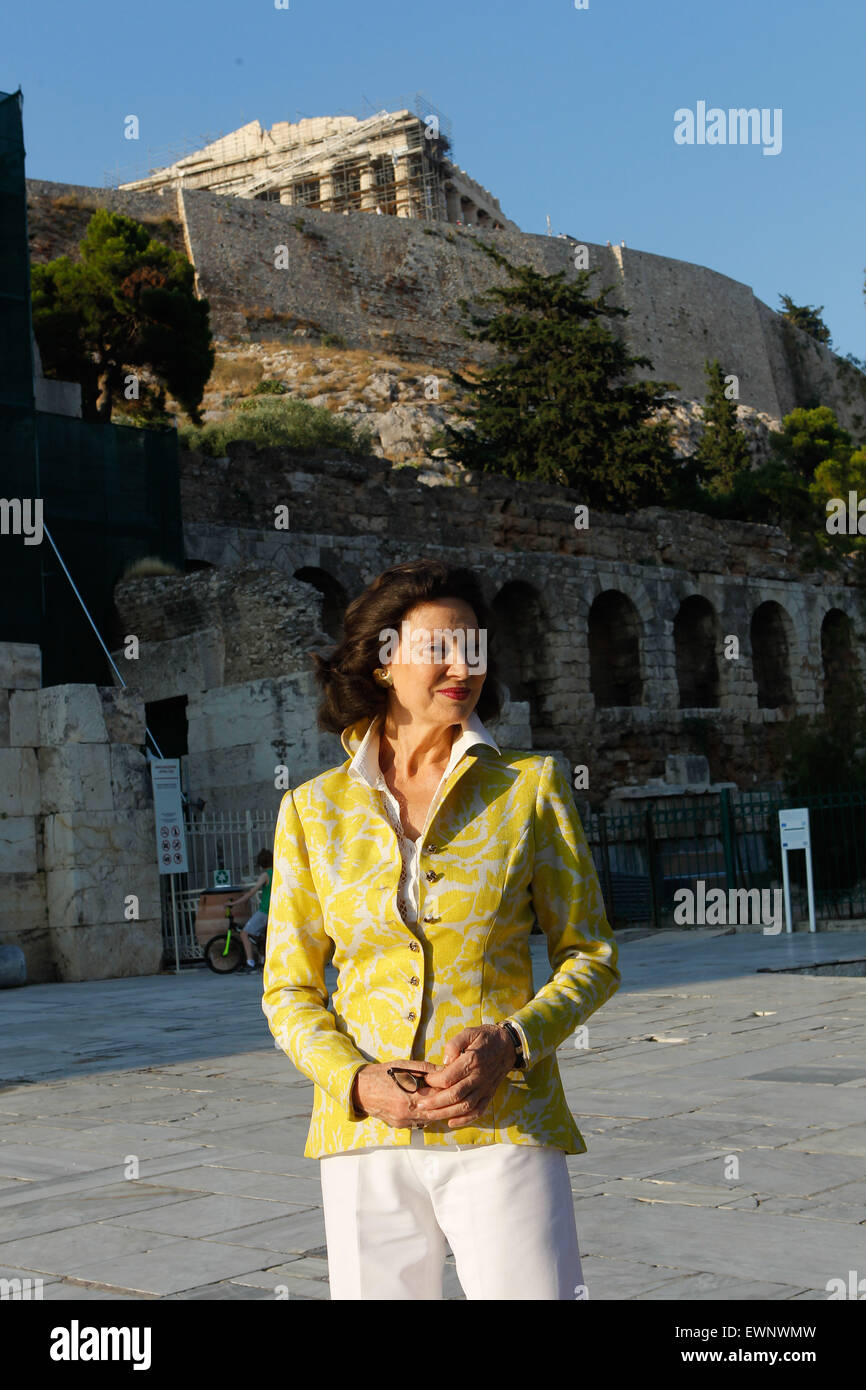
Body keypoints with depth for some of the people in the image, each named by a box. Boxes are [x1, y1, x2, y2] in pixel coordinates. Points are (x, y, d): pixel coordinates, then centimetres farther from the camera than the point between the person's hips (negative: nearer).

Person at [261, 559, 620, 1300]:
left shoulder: (532, 786, 0)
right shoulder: (313, 809, 3)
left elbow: (591, 956, 4)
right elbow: (290, 993, 7)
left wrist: (507, 1045, -13)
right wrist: (359, 1082, -11)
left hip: (503, 1132, -1)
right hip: (367, 1135, 2)